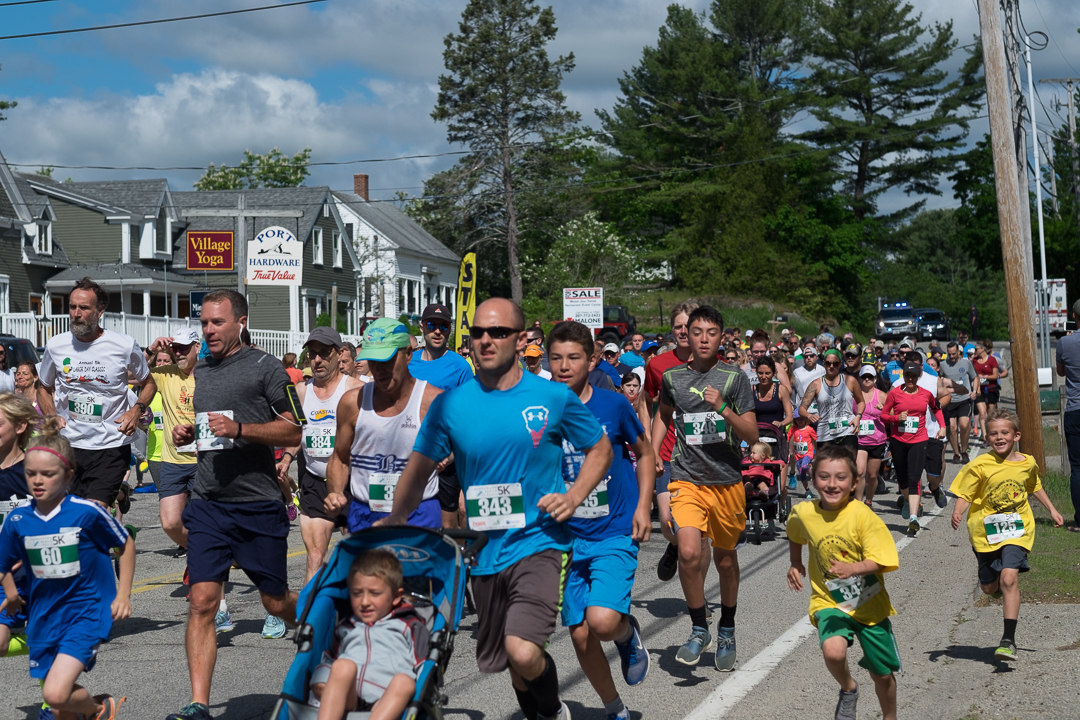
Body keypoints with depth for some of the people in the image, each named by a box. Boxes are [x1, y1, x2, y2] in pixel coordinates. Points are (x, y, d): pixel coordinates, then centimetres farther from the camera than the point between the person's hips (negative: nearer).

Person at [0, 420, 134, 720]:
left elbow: (126, 545, 1)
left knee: (56, 693, -20)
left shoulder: (87, 512, -13)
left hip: (86, 612, -4)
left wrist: (123, 594, -1)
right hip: (44, 616, 5)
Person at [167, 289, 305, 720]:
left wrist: (238, 429, -19)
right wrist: (188, 432, 7)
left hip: (259, 506, -4)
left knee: (276, 603, 9)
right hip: (208, 506, 4)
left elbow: (294, 431, -7)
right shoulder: (201, 370, 14)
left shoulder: (265, 368, -5)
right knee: (202, 602, -8)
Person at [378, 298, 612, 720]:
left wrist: (573, 497, -6)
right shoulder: (450, 404, 0)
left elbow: (600, 450, 9)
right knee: (507, 660, 16)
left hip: (539, 543, -3)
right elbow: (419, 469, 8)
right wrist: (395, 522, -3)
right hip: (487, 549, 3)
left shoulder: (553, 397, -4)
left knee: (523, 652, -22)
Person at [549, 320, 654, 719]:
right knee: (580, 635, 5)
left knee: (602, 622, -22)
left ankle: (629, 632, 15)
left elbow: (645, 453, 8)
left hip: (615, 535, -3)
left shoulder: (613, 405, -6)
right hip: (566, 537, 3)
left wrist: (642, 506, -2)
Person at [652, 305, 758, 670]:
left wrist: (723, 409, -21)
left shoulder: (735, 377, -3)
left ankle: (727, 631, 36)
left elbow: (752, 436, -7)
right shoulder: (673, 377, 3)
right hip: (687, 479, 0)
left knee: (725, 558, 14)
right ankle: (699, 630, 0)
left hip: (727, 480, 0)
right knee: (689, 552, -20)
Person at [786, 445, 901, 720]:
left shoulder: (862, 515, -19)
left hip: (870, 604, -1)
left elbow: (880, 561, -21)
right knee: (833, 652, -28)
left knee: (882, 674, 11)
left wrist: (852, 568, -37)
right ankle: (848, 690, 5)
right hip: (829, 602, 1)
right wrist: (795, 564, 10)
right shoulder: (803, 513, -8)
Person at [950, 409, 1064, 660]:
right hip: (985, 532, 0)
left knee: (1009, 577, -20)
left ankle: (1009, 640, -17)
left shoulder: (1027, 463, -1)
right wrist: (957, 514, -30)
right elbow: (965, 495, -11)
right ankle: (1008, 597, 52)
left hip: (1016, 531, 0)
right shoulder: (979, 466, -12)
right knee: (989, 587, 12)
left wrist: (1052, 509, 23)